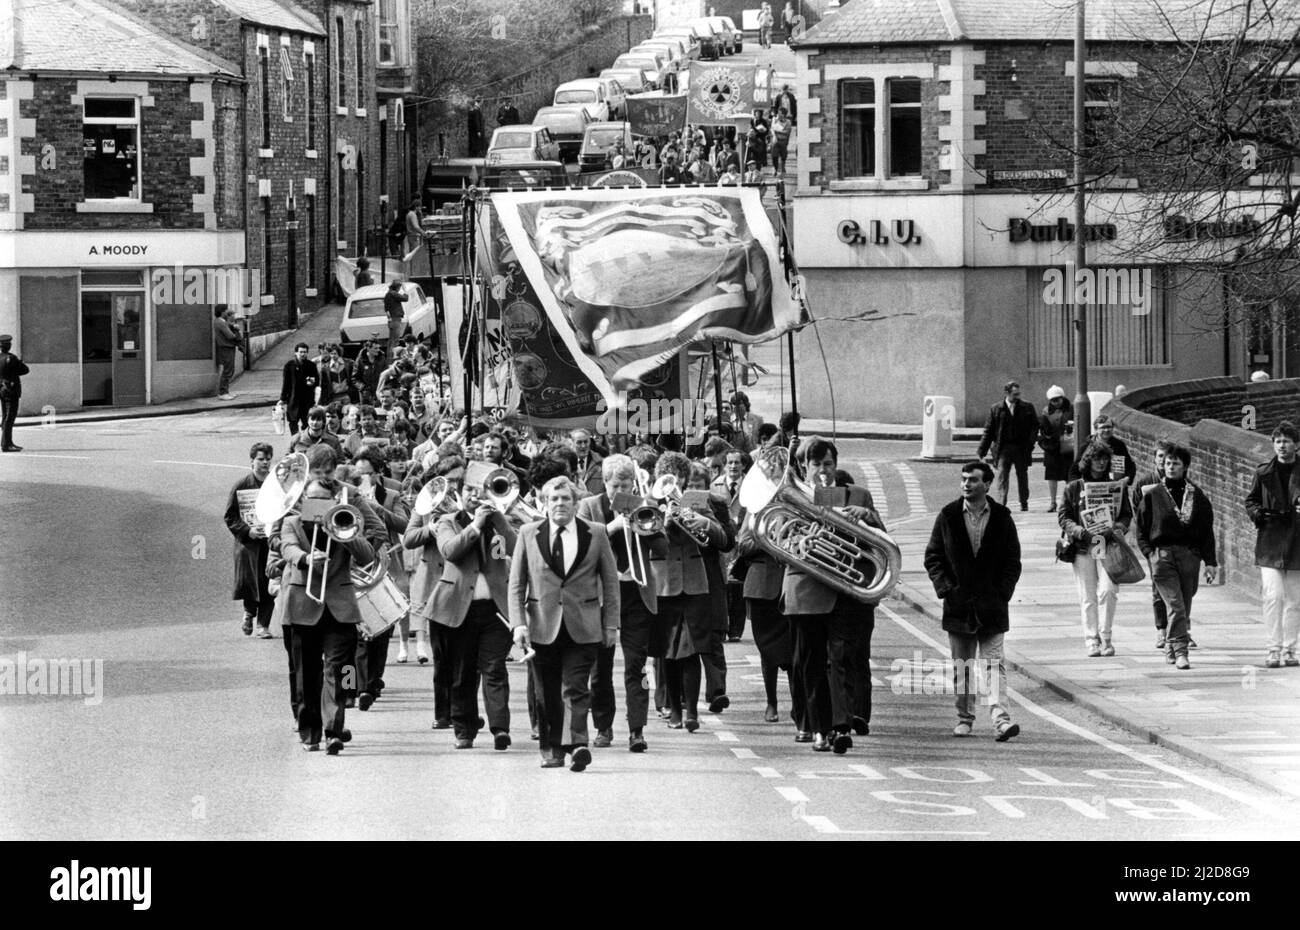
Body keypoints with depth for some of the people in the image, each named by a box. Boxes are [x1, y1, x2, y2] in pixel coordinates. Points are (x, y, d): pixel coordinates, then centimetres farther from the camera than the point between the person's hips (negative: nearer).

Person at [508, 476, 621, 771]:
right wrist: (518, 623, -4)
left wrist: (611, 625, 4)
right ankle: (552, 749, 13)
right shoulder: (528, 535, 6)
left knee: (575, 689, -10)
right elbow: (516, 584, 7)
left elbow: (610, 582, 9)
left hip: (582, 627, -1)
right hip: (542, 626, 1)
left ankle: (576, 744, -17)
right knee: (547, 694, 5)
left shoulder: (595, 535, 5)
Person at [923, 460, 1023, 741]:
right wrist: (945, 588, -7)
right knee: (962, 666, 9)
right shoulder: (948, 516, 4)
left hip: (992, 605, -1)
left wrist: (1002, 593, -6)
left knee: (993, 664, -8)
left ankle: (1000, 718, -16)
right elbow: (932, 557, 6)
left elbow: (1013, 560, 6)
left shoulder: (1001, 518, 3)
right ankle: (965, 716, 18)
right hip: (958, 605, 1)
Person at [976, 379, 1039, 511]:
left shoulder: (1027, 408, 4)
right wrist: (981, 452, -2)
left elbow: (1035, 426, 8)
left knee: (1022, 476, 11)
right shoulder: (996, 409, 1)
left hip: (1021, 448, 1)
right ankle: (1001, 504, -14)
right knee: (1002, 476, -10)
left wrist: (1030, 442, -8)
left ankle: (1024, 504, 25)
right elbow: (988, 431, 2)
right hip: (1003, 448, -1)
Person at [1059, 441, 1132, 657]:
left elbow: (1127, 515, 12)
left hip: (1109, 545, 0)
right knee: (1087, 597, 1)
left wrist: (1118, 528, -8)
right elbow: (1063, 517, 5)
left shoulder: (1116, 487, 12)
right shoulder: (1073, 489, 8)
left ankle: (1105, 637, -4)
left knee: (1108, 590, -16)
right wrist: (1079, 531, -12)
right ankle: (1092, 640, 9)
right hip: (1083, 548, 0)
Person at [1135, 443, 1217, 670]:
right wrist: (1150, 554, -5)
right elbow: (1141, 530, 8)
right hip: (1162, 555, -2)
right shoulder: (1152, 495, 5)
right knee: (1175, 606, -14)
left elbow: (1207, 530, 9)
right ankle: (1180, 652, -17)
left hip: (1189, 555, 2)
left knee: (1184, 607, 7)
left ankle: (1171, 647, 25)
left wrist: (1210, 562, 4)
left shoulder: (1197, 496, 8)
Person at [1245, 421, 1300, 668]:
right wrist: (1257, 513, -8)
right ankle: (1273, 650, -8)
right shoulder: (1263, 473, 5)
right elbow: (1250, 500, 13)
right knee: (1273, 596, -11)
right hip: (1270, 544, -1)